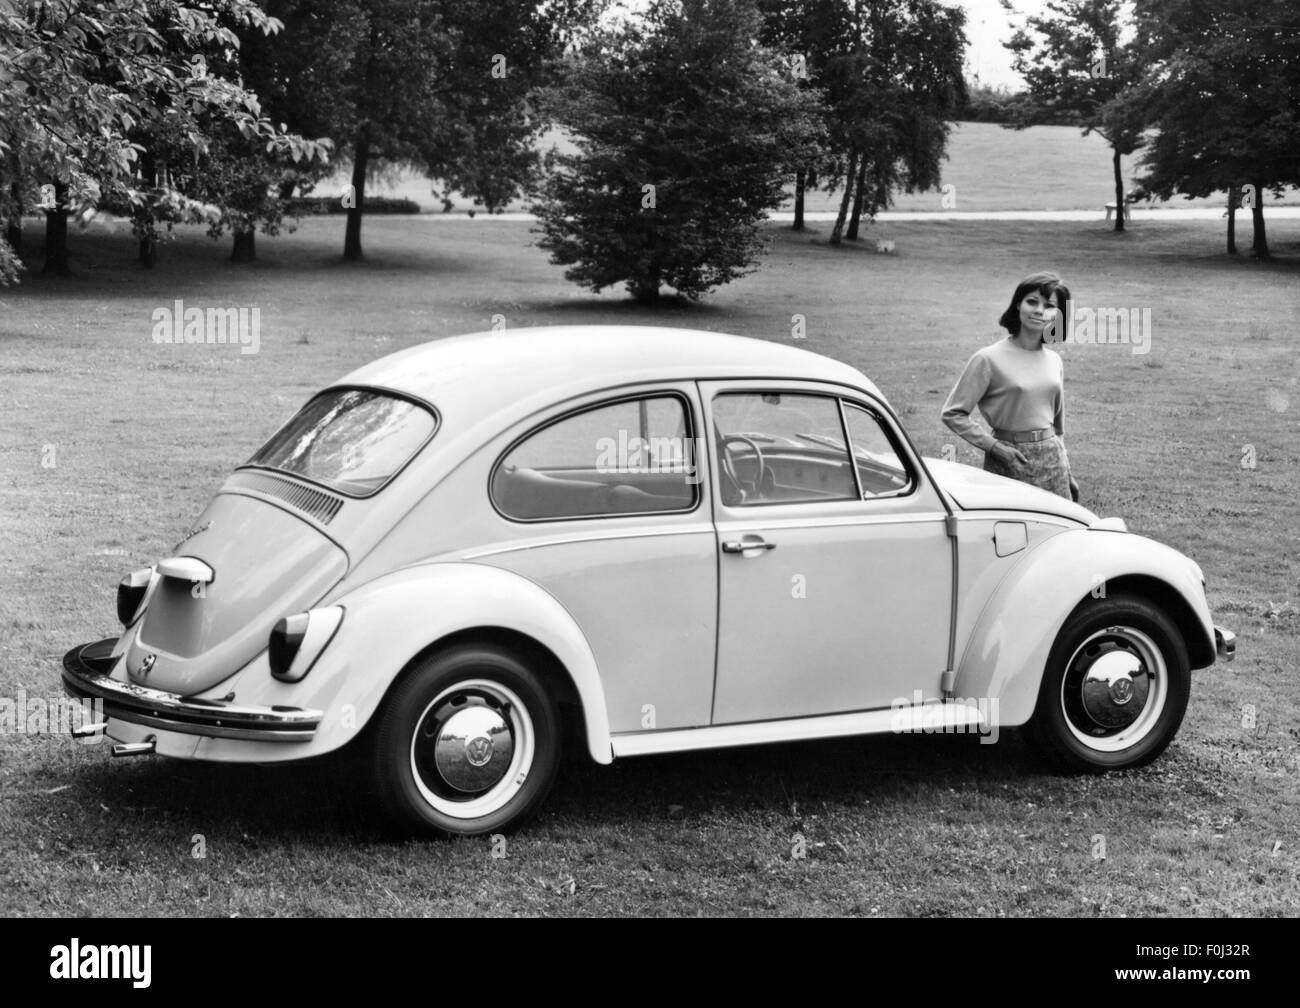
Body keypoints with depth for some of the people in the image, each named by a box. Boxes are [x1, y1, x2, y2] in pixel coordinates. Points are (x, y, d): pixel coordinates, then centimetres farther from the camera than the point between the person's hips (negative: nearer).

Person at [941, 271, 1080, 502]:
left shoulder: (1054, 361, 9)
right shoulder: (989, 359, -9)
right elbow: (953, 413, -9)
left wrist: (1067, 474, 21)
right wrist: (994, 446, -16)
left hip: (1053, 461, 5)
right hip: (1010, 462, -5)